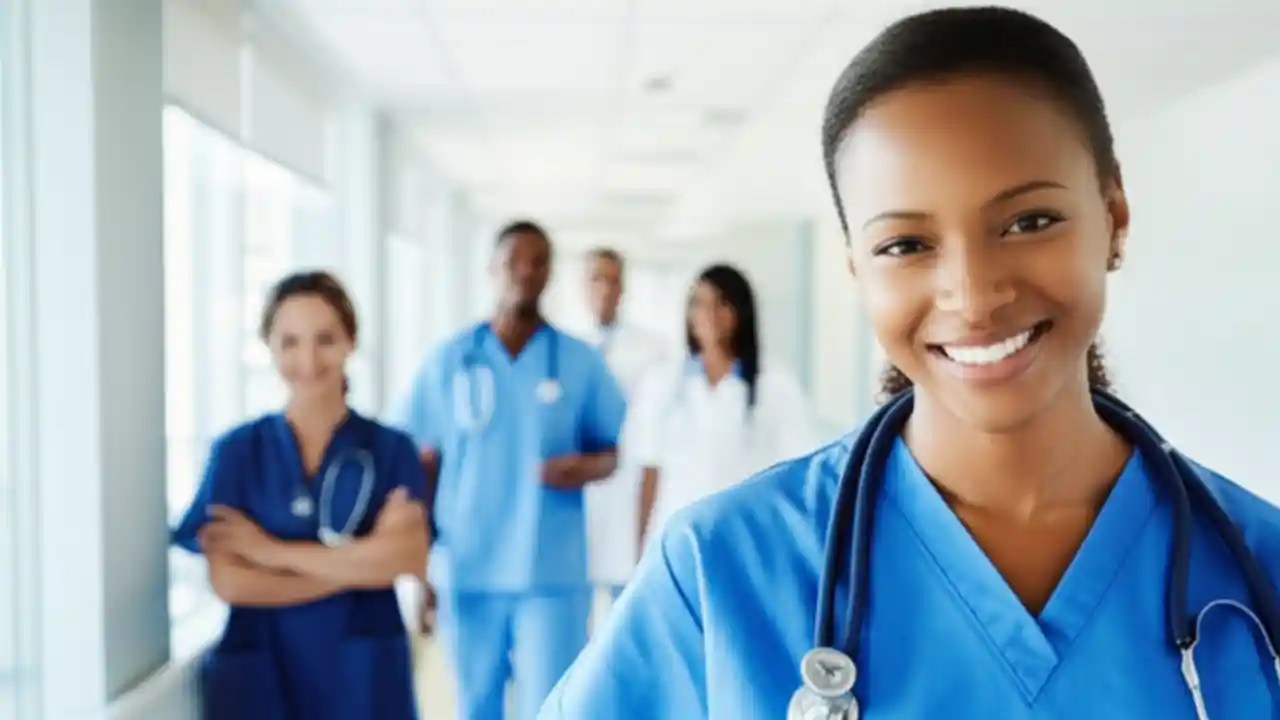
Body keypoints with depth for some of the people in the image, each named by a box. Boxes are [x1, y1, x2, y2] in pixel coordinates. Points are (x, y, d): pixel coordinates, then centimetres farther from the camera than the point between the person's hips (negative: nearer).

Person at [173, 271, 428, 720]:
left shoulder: (391, 450, 1)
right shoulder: (237, 451, 1)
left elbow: (407, 558, -14)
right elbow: (229, 581, -9)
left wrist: (272, 550, -11)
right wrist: (357, 565, -13)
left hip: (363, 675, 1)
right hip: (261, 678, 0)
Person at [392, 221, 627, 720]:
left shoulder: (581, 361, 2)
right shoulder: (448, 361, 3)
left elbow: (618, 447, 7)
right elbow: (422, 465, 7)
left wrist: (591, 466, -15)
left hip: (553, 574, -1)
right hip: (465, 571, 2)